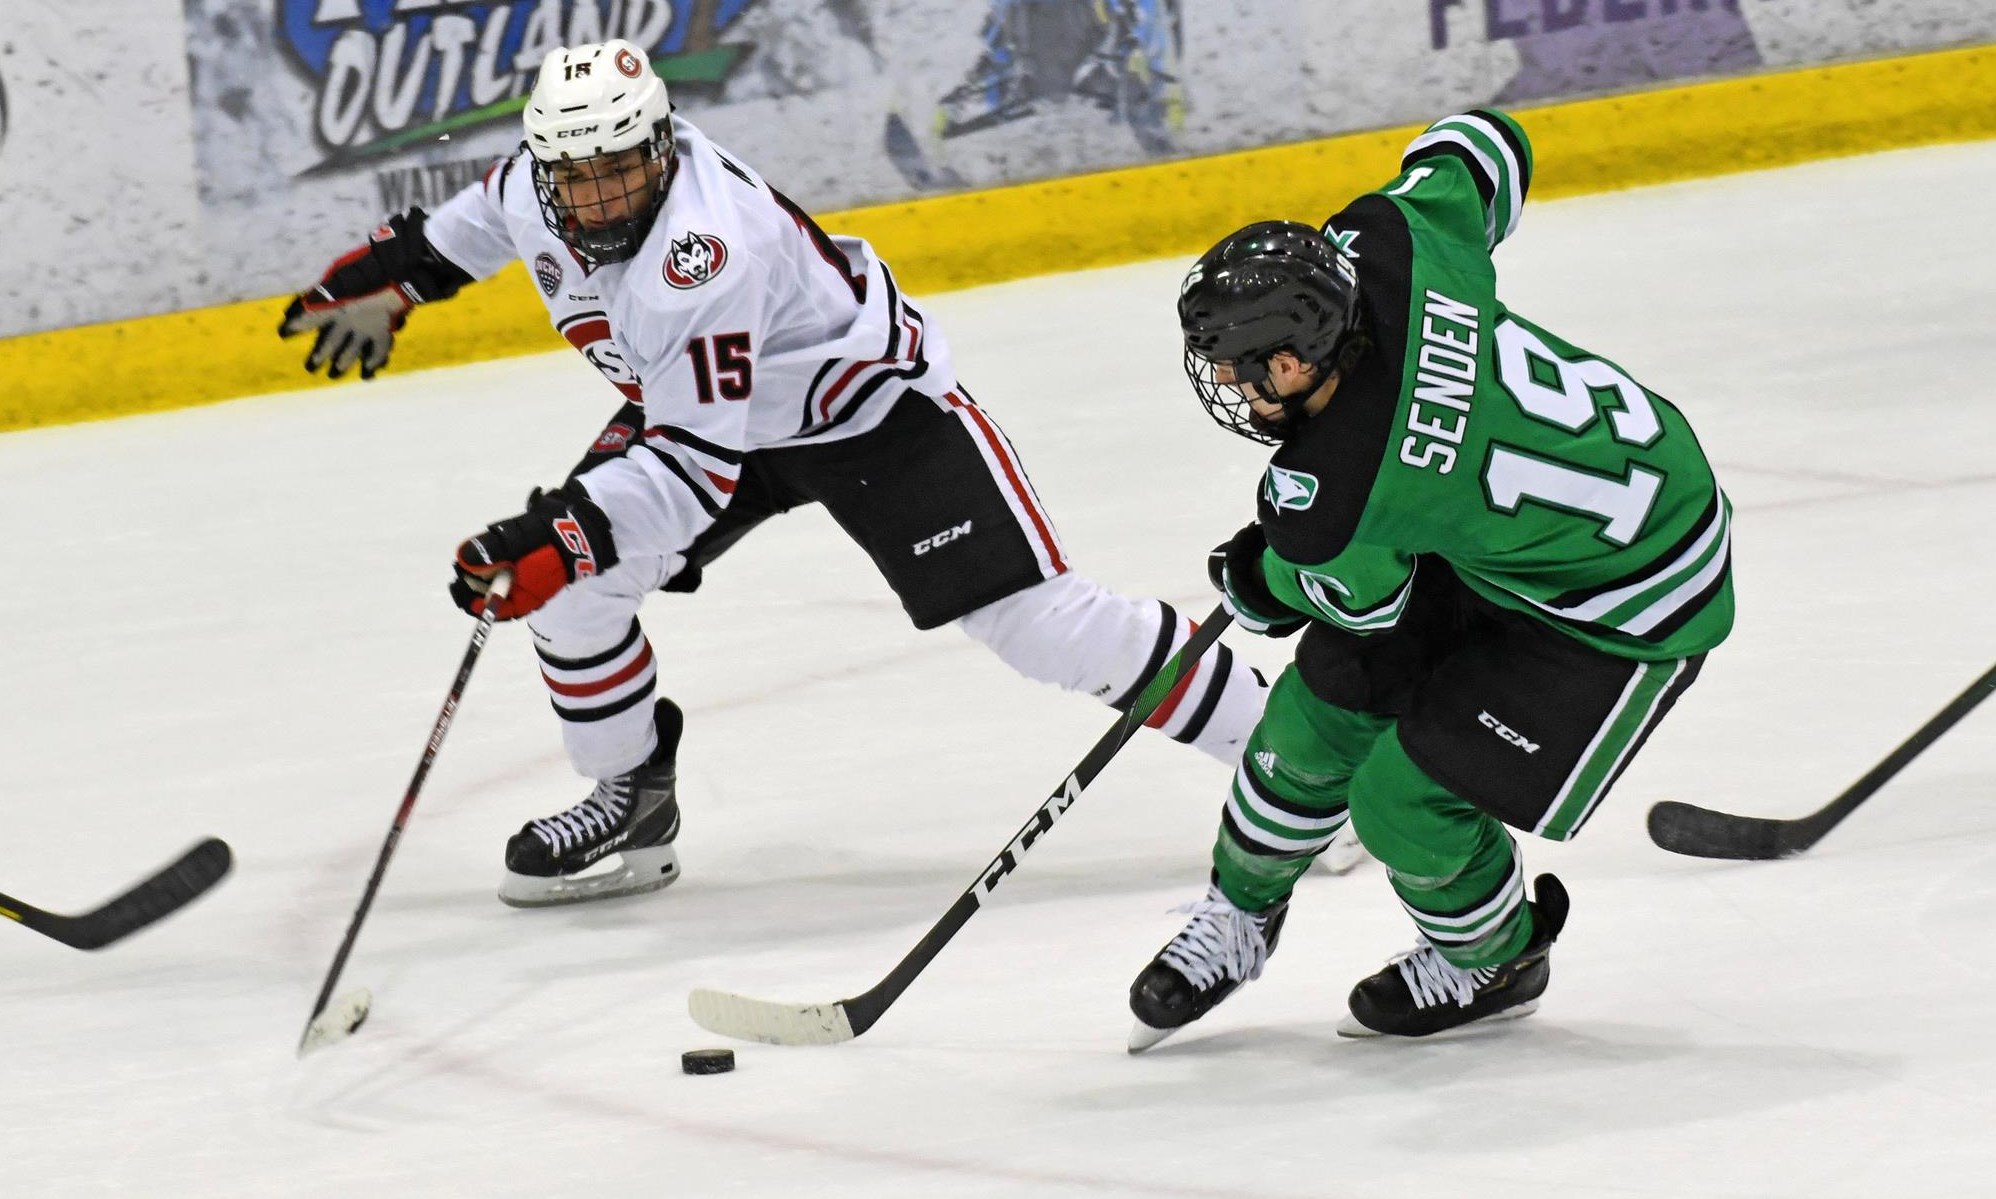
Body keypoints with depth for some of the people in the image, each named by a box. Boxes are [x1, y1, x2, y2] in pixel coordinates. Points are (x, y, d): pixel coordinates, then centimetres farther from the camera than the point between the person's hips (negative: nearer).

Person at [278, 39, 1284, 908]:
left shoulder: (707, 254, -39)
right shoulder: (537, 190, -16)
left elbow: (695, 465, -39)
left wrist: (569, 533, -47)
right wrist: (393, 270, 17)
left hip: (872, 404, -8)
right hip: (705, 405, 8)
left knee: (1032, 617, -16)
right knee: (569, 583, -7)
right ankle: (633, 803, 15)